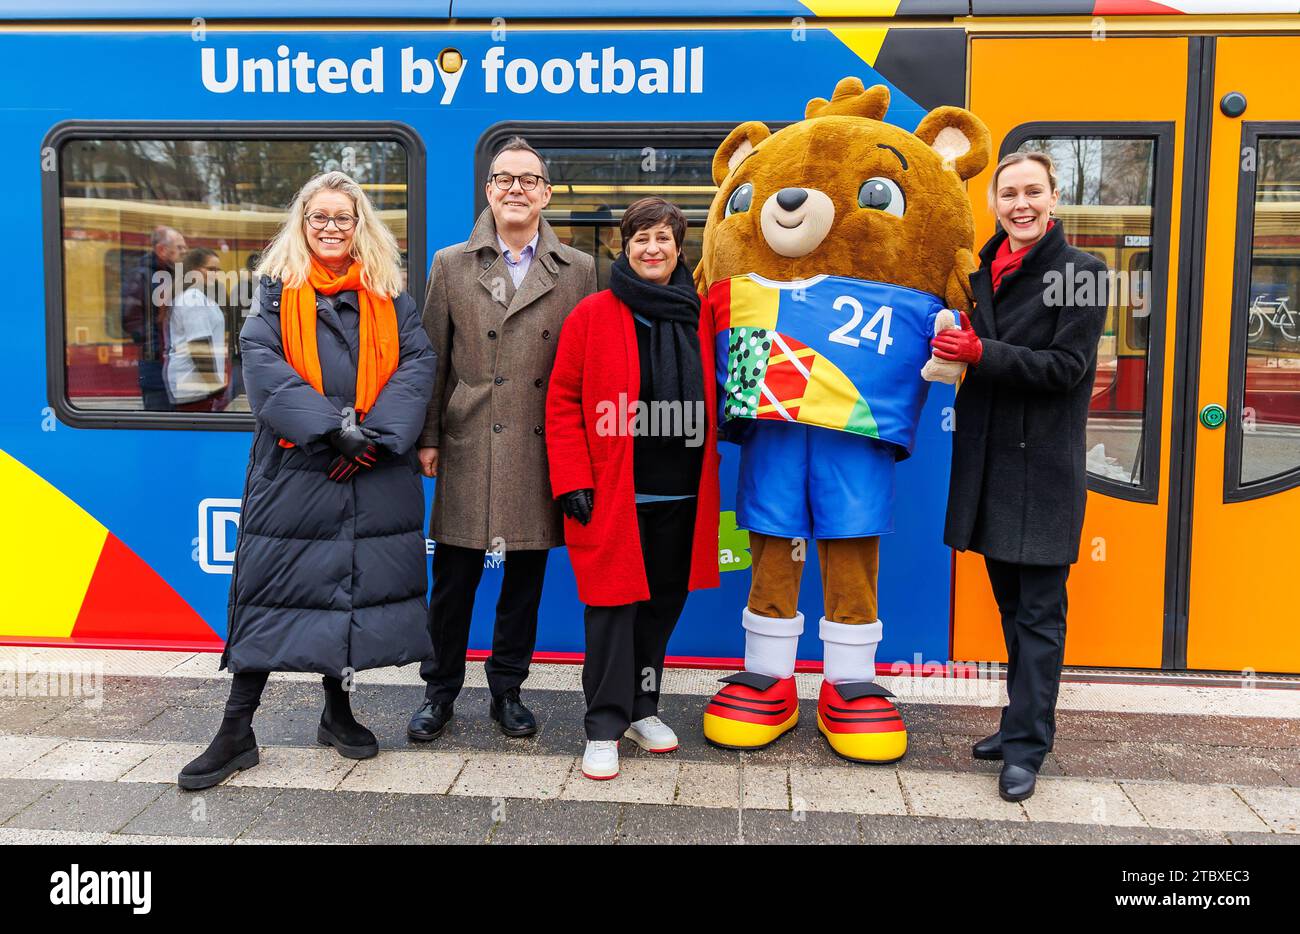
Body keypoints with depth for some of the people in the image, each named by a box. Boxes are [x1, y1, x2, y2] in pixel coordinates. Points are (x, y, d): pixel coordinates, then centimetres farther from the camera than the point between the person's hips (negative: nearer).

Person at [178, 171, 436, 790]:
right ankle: (237, 732, 10)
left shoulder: (389, 300, 10)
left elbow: (417, 366, -1)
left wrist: (375, 435, -15)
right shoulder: (277, 293, 6)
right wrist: (331, 428, -20)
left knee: (356, 587, 8)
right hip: (294, 468, -2)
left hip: (373, 477, 2)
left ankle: (338, 711, 26)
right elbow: (263, 366, -8)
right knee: (272, 590, 0)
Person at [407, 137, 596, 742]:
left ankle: (507, 690, 25)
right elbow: (432, 357, 7)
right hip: (469, 445, 0)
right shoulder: (451, 265, 7)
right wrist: (427, 437, 2)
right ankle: (440, 692, 23)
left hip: (541, 448, 1)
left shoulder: (577, 270, 6)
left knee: (526, 575, 9)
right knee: (453, 578, 5)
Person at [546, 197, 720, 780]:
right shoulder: (593, 315, -3)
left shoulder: (699, 316, 8)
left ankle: (640, 706, 30)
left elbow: (714, 397, 18)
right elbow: (562, 403, -4)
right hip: (613, 495, -4)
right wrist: (572, 480, -10)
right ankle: (605, 727, 13)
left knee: (664, 600, 13)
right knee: (613, 602, 0)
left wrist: (711, 466, 9)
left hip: (681, 495, 4)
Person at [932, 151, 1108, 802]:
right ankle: (1022, 719, 28)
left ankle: (1026, 746, 6)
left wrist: (982, 353, -20)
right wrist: (953, 346, -1)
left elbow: (1066, 366, -14)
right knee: (1010, 603, 15)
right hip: (989, 460, 6)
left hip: (1044, 465, -6)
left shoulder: (1082, 273, -6)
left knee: (1039, 610, -1)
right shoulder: (983, 271, 12)